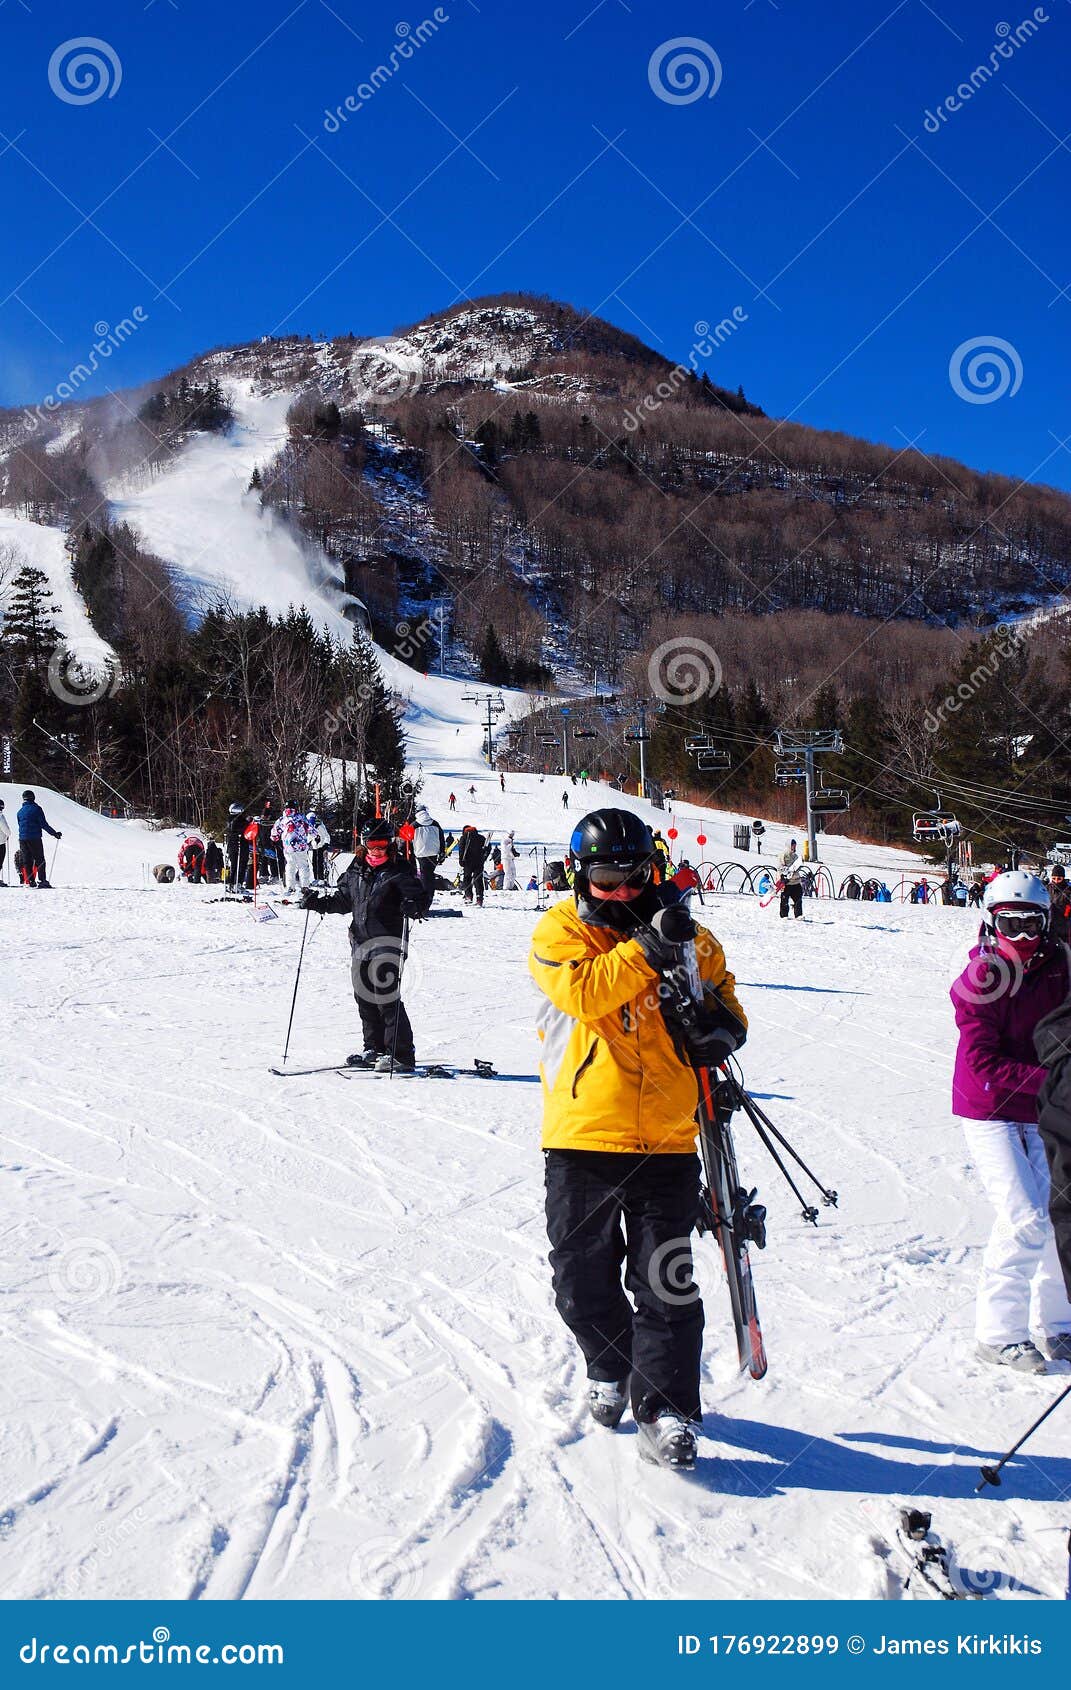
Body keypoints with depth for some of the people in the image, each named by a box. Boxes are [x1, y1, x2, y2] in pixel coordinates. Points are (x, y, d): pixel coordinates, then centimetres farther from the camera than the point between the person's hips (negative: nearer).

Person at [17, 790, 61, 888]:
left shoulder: (20, 812, 11)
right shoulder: (36, 809, -6)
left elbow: (19, 825, 18)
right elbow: (43, 824, -10)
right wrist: (54, 833, -4)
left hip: (22, 839, 5)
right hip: (35, 838, -5)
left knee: (27, 861, 8)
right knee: (39, 860, 0)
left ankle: (29, 881, 3)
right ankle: (42, 880, -9)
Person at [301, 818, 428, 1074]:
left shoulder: (398, 871, -5)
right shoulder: (356, 871, 13)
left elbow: (421, 898, -9)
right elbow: (342, 898, 24)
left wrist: (414, 907, -31)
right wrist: (319, 902, 9)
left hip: (388, 945, -7)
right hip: (361, 945, 7)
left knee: (386, 998, -10)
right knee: (364, 998, 11)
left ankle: (401, 1055, -6)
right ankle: (374, 1049, 25)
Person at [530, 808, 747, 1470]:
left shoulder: (691, 939, 8)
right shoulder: (559, 932, -1)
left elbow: (724, 1004, 17)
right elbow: (581, 992, -19)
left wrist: (721, 1030, -5)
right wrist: (647, 950, -24)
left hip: (667, 1141, 1)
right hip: (582, 1136, 0)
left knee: (665, 1284, 1)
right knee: (583, 1278, 12)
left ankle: (667, 1409, 11)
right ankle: (611, 1370, 37)